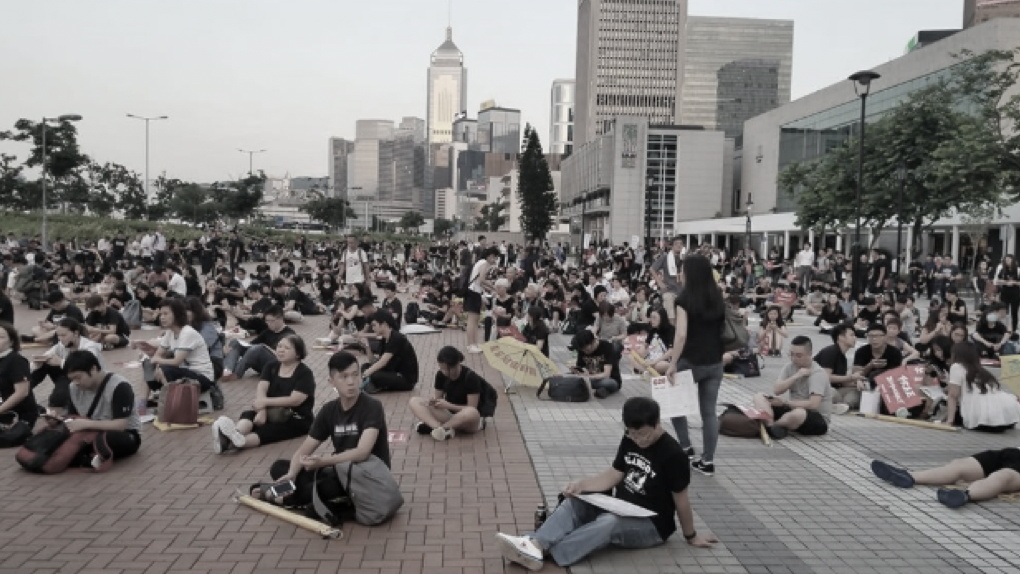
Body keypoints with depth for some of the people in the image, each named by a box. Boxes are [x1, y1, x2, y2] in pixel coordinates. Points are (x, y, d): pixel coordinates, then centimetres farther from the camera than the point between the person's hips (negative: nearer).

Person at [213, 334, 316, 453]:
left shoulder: (305, 373, -9)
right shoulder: (271, 367, 8)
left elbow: (295, 400, -21)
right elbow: (261, 389, -8)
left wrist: (264, 401, -23)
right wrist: (261, 411, -27)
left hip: (297, 419, -5)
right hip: (272, 413, 5)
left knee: (268, 430, -33)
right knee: (248, 414, -25)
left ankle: (230, 443, -60)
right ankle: (235, 434, -59)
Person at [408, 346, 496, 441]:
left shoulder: (470, 378, -19)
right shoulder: (441, 375, -4)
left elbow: (471, 409, -19)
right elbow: (438, 397, 4)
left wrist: (448, 405, -27)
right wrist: (434, 401, -19)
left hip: (470, 420, -5)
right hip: (449, 414, 5)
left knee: (471, 413, -43)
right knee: (414, 401, -12)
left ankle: (433, 427, -24)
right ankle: (442, 429, -34)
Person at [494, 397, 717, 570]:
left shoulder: (672, 454, -19)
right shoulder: (630, 440, 2)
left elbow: (681, 500, -11)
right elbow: (613, 475, 4)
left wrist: (691, 536, 0)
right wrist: (582, 484, -12)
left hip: (651, 525, -7)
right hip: (622, 510, 7)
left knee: (609, 523, -36)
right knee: (573, 503, -16)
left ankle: (541, 553, -46)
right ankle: (535, 544, -39)